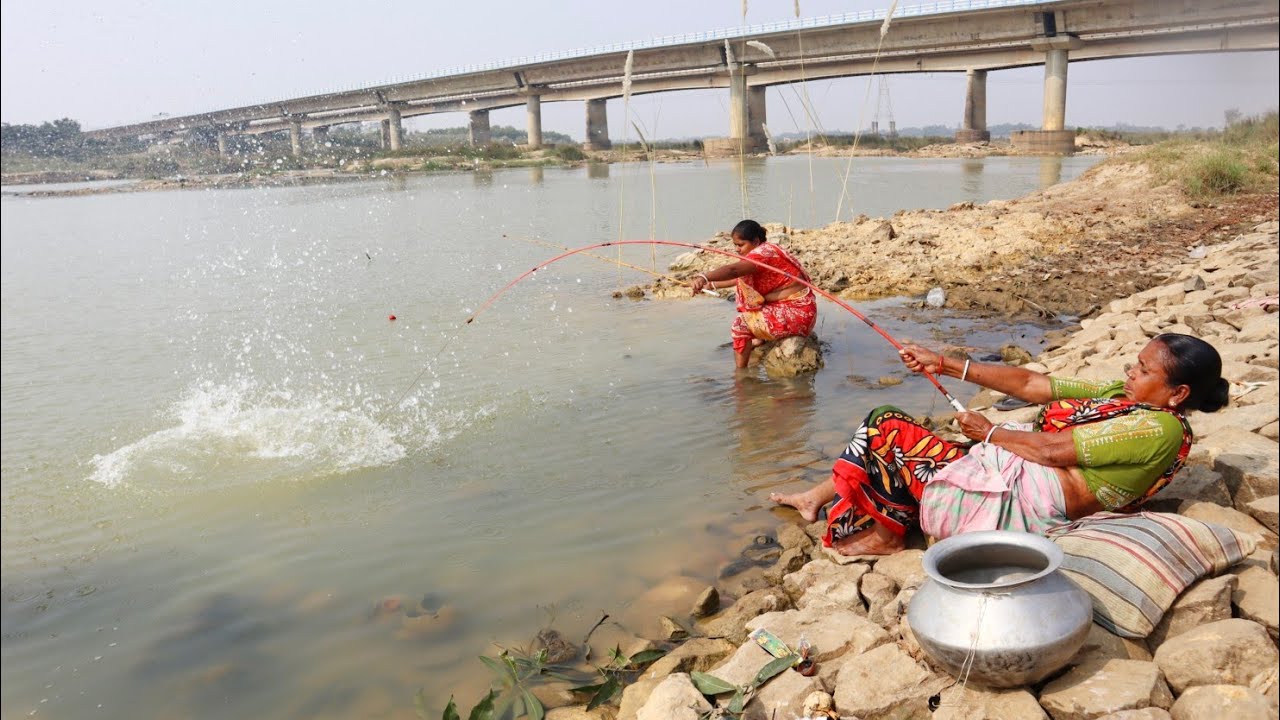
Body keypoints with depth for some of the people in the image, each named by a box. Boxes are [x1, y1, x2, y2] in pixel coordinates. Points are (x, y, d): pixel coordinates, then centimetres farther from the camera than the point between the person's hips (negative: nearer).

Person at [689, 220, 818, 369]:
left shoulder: (764, 253, -19)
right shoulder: (767, 250, 12)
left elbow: (733, 270, -37)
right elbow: (739, 278, 24)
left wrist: (703, 277, -48)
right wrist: (712, 285, 22)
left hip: (796, 313, -10)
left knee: (741, 325, -10)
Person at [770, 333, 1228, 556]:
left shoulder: (1160, 427, -14)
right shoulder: (1121, 396, 14)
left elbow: (1052, 450, -20)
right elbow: (1029, 385, 11)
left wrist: (990, 433, -6)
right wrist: (947, 366, 5)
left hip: (1014, 501, -10)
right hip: (1007, 473, 10)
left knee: (887, 430, -8)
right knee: (889, 424, 10)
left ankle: (885, 533, 9)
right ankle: (821, 497, 20)